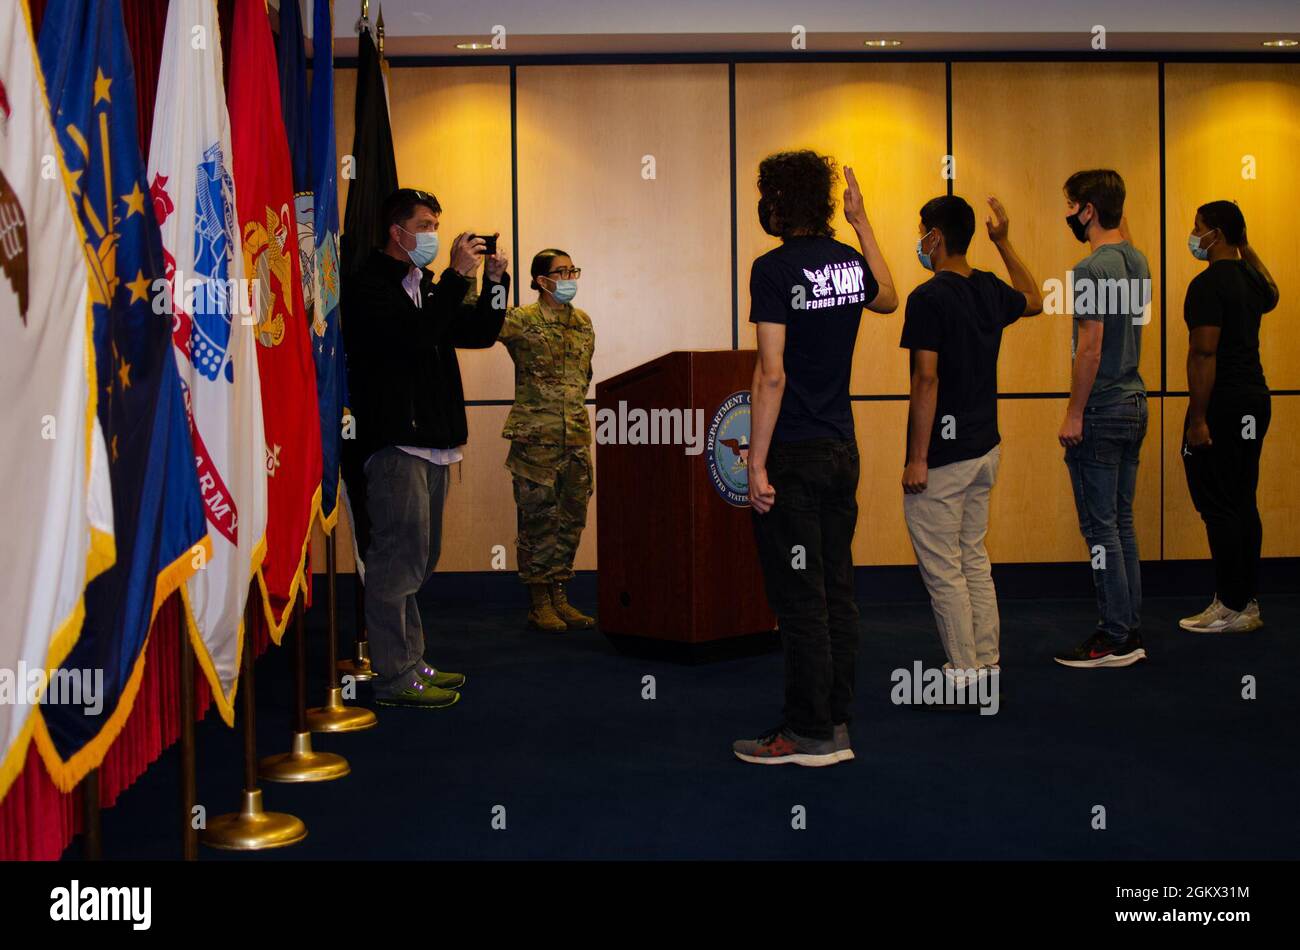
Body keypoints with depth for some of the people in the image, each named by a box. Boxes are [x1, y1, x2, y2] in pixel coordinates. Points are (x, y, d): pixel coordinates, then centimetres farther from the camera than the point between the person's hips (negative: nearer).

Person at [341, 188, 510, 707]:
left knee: (416, 560, 14)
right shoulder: (370, 285, -8)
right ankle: (394, 677, -4)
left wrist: (495, 281, 6)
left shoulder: (424, 286, 20)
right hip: (394, 441, -10)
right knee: (398, 558, -9)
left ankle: (411, 663, 22)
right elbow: (416, 333, -24)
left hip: (431, 443, 10)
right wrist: (458, 275, -20)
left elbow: (479, 333, 21)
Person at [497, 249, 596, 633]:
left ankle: (559, 597, 19)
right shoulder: (522, 321, -5)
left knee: (571, 518, 9)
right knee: (538, 518, -1)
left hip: (577, 437, 6)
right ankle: (538, 603, 9)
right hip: (535, 439, -6)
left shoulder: (583, 322, 12)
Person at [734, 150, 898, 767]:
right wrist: (862, 221, 37)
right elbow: (888, 300, 33)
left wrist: (756, 463, -16)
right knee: (836, 590, 12)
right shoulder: (850, 262, 8)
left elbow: (772, 373, -18)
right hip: (841, 450, 7)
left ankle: (810, 735, 5)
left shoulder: (775, 269, -13)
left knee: (800, 600, -1)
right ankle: (836, 722, 20)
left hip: (792, 456, -7)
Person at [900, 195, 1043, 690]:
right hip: (985, 447, 8)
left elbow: (927, 381, -20)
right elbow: (1033, 300, 30)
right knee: (974, 561, 17)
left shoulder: (928, 297, -16)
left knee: (942, 570, 0)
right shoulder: (990, 290, 7)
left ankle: (963, 677, 4)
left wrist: (918, 459, -17)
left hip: (943, 456, -8)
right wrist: (1004, 242, 30)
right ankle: (987, 666, 22)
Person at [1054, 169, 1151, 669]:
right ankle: (1130, 631, 18)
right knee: (1121, 524, 13)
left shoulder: (1092, 270, -17)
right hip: (1134, 404, 9)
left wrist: (1073, 414, -14)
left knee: (1101, 527, -3)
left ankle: (1115, 640, 2)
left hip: (1100, 411, -9)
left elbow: (1089, 350, -19)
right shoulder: (1137, 261, 10)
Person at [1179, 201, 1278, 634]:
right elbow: (1271, 296, 40)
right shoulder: (1251, 279, 13)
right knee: (1243, 505, 13)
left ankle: (1231, 609, -1)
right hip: (1255, 401, 9)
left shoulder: (1208, 284, -15)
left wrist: (1197, 419, -20)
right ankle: (1248, 602, 18)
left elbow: (1203, 354, -20)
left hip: (1223, 405, -9)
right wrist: (1247, 249, 35)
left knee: (1218, 507, -4)